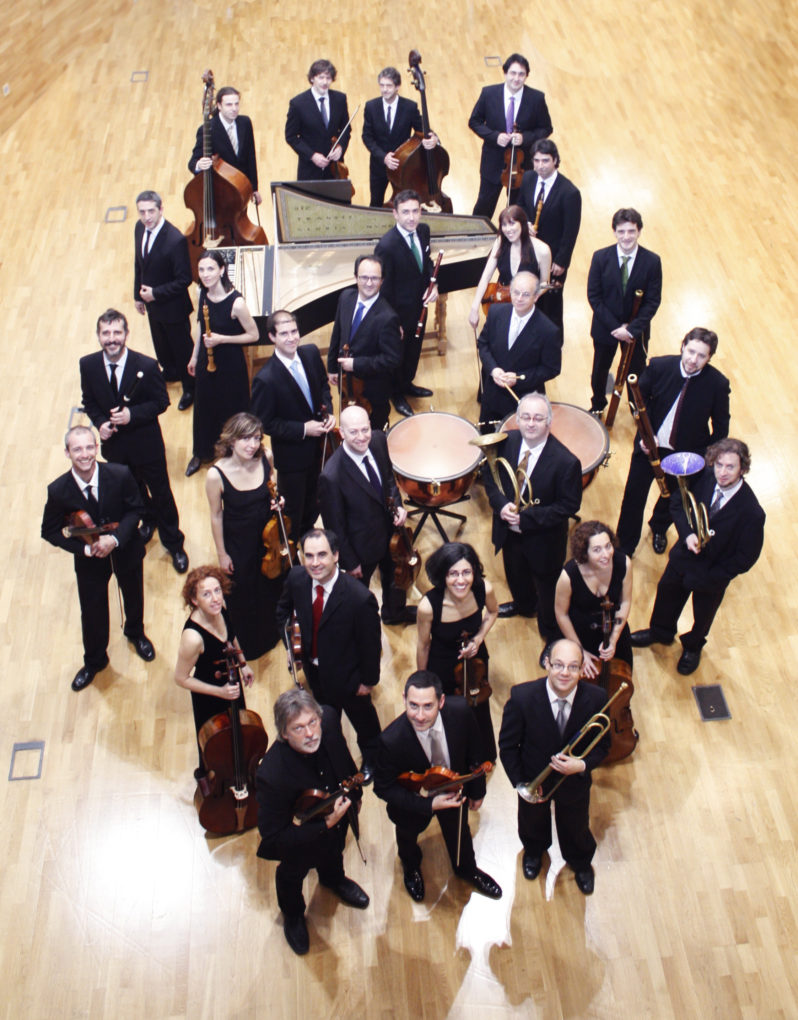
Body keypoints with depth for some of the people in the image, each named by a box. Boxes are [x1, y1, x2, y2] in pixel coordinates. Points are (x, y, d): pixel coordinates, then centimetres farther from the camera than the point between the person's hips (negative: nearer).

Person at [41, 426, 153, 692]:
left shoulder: (120, 475, -26)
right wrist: (85, 549, -25)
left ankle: (135, 633, 62)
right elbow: (50, 531, -14)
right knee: (93, 612, 15)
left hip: (126, 551, 1)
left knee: (133, 596, 27)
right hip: (90, 560, -1)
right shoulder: (58, 490, -25)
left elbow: (135, 508, -13)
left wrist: (115, 538, -28)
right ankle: (94, 661, 45)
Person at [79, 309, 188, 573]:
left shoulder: (147, 366, -22)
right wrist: (100, 422, -18)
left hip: (146, 444, -3)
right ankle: (148, 521, 56)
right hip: (114, 444, 3)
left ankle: (174, 544, 32)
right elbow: (89, 402, 1)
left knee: (161, 494, 12)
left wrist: (133, 413, -27)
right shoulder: (88, 365, -12)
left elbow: (162, 402, -12)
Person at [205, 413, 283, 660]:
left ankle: (271, 633, 58)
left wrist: (277, 499, -16)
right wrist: (222, 554, -7)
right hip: (238, 543, -4)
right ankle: (247, 644, 49)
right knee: (241, 595, 19)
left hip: (268, 536, 4)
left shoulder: (266, 458, -19)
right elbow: (216, 515, -15)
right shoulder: (216, 475, -29)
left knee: (272, 584, 27)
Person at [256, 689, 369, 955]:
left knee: (335, 852, 35)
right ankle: (293, 916, 61)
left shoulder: (329, 720, -31)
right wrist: (326, 826, -40)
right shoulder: (272, 775, -46)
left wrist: (354, 794, 9)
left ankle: (333, 879, 71)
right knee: (293, 874, 26)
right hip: (299, 840, -4)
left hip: (336, 815, 5)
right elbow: (272, 838, -34)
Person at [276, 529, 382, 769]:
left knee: (361, 717, 26)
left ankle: (370, 759, 58)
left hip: (346, 674, -4)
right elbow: (283, 610, 2)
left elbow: (371, 643, -23)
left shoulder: (360, 598, -38)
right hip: (313, 668, 4)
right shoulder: (296, 578, -23)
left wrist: (368, 680, -12)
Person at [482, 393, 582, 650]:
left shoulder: (566, 462, -28)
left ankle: (553, 639, 41)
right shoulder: (506, 441, -15)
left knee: (548, 589, 16)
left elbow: (569, 505, -21)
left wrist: (527, 518, -27)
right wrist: (501, 504, -20)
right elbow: (489, 474, 0)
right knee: (516, 575, 32)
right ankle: (524, 605, 65)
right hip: (509, 531, 5)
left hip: (543, 540, -5)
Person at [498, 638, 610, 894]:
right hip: (533, 780, 0)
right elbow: (507, 745, -17)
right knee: (532, 824, 31)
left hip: (574, 781, 0)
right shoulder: (522, 696, -31)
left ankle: (580, 863, 63)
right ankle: (534, 851, 68)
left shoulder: (596, 698, -27)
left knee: (576, 829, 28)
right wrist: (519, 783, -18)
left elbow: (602, 745, -11)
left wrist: (582, 765, -29)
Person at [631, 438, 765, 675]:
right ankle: (661, 632, 62)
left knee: (703, 614, 25)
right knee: (666, 593, 29)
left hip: (712, 575, -3)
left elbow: (746, 558, -23)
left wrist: (710, 578, -21)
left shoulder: (751, 512, -34)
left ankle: (692, 646, 59)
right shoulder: (703, 478, -24)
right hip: (684, 556, 4)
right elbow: (677, 502, -7)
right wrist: (687, 533, -24)